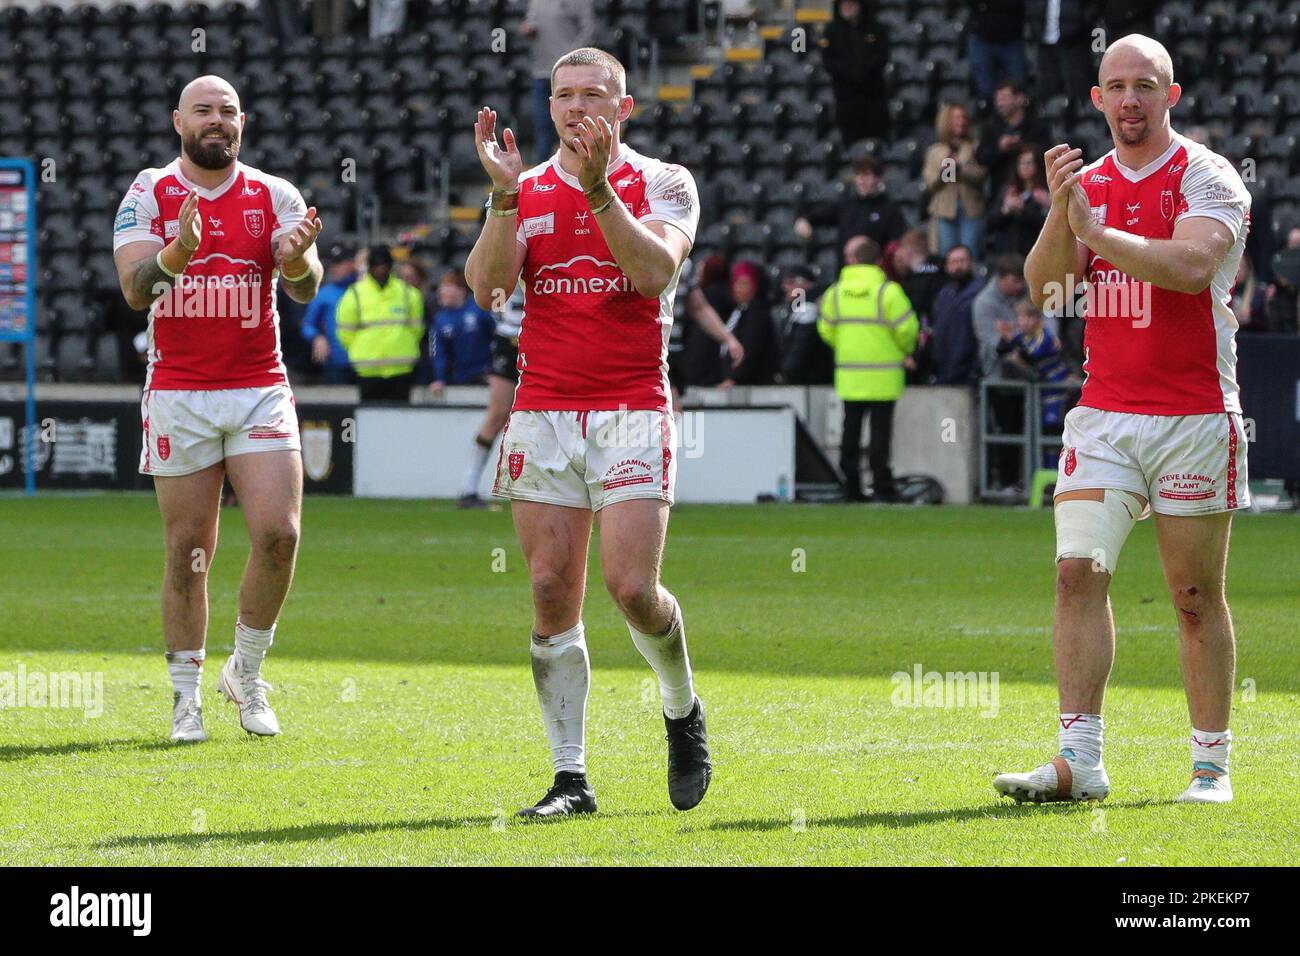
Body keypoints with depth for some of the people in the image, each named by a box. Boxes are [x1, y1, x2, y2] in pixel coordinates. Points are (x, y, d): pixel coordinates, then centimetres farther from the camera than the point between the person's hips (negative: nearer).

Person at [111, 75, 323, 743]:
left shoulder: (275, 195, 5)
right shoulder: (149, 195, 2)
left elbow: (304, 290, -7)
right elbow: (134, 288, -11)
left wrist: (297, 258, -31)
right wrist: (176, 254, -32)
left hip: (260, 392, 1)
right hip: (178, 395, -1)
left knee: (279, 535, -11)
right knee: (188, 552, 0)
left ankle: (246, 673, 8)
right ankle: (186, 696, 10)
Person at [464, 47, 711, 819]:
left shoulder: (663, 183, 3)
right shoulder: (527, 190, 10)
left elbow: (656, 270, -15)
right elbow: (485, 286, -4)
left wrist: (597, 188, -23)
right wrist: (503, 197, -16)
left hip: (633, 413, -3)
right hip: (542, 413, 3)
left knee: (633, 587, -13)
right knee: (553, 594, -3)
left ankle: (684, 710, 17)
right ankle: (571, 776, 2)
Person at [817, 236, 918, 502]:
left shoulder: (836, 291, 2)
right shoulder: (887, 290, -9)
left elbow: (826, 330, 7)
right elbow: (906, 328, -9)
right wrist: (905, 350, 12)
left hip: (848, 377, 3)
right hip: (882, 377, -3)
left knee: (851, 430, 10)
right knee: (880, 429, 0)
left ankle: (851, 487, 9)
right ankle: (882, 486, -2)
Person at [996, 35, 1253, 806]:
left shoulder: (1207, 177, -3)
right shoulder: (1090, 183, 13)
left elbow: (1191, 266, -20)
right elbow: (1043, 286, 2)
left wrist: (1096, 230, -22)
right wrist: (1061, 213, -14)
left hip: (1194, 416, -4)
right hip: (1104, 414, 4)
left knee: (1197, 595, 0)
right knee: (1080, 573, -8)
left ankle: (1213, 766, 8)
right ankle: (1079, 762, -10)